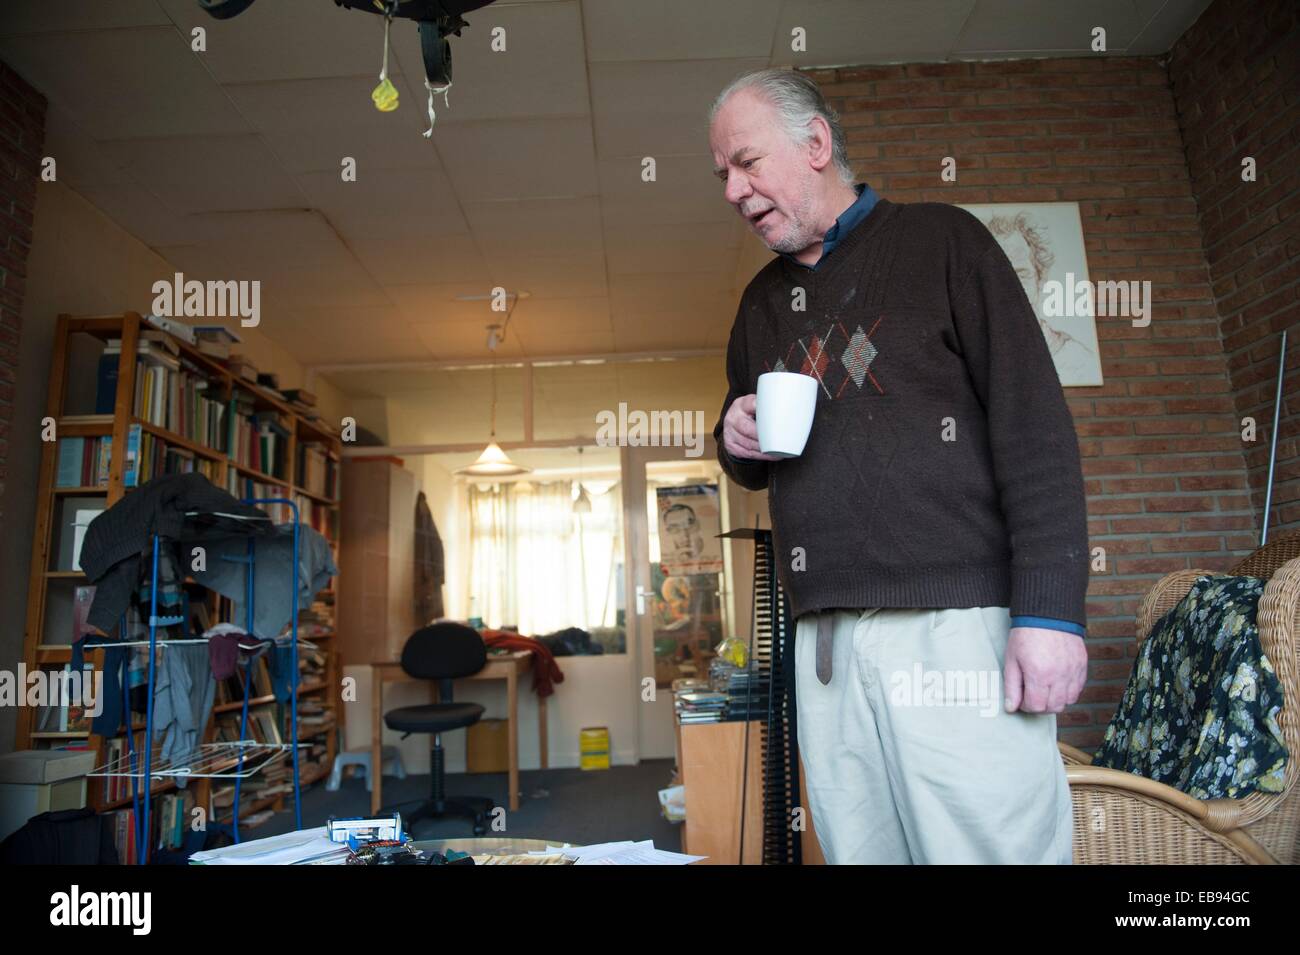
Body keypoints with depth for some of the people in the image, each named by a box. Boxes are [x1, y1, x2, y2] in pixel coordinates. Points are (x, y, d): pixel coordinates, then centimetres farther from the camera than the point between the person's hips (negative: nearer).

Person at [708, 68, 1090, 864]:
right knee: (854, 847, 8)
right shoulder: (762, 301, 19)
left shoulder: (940, 241, 3)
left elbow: (1035, 423, -5)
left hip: (957, 622, -4)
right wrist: (737, 440, 2)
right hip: (823, 640, 5)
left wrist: (1050, 610, -13)